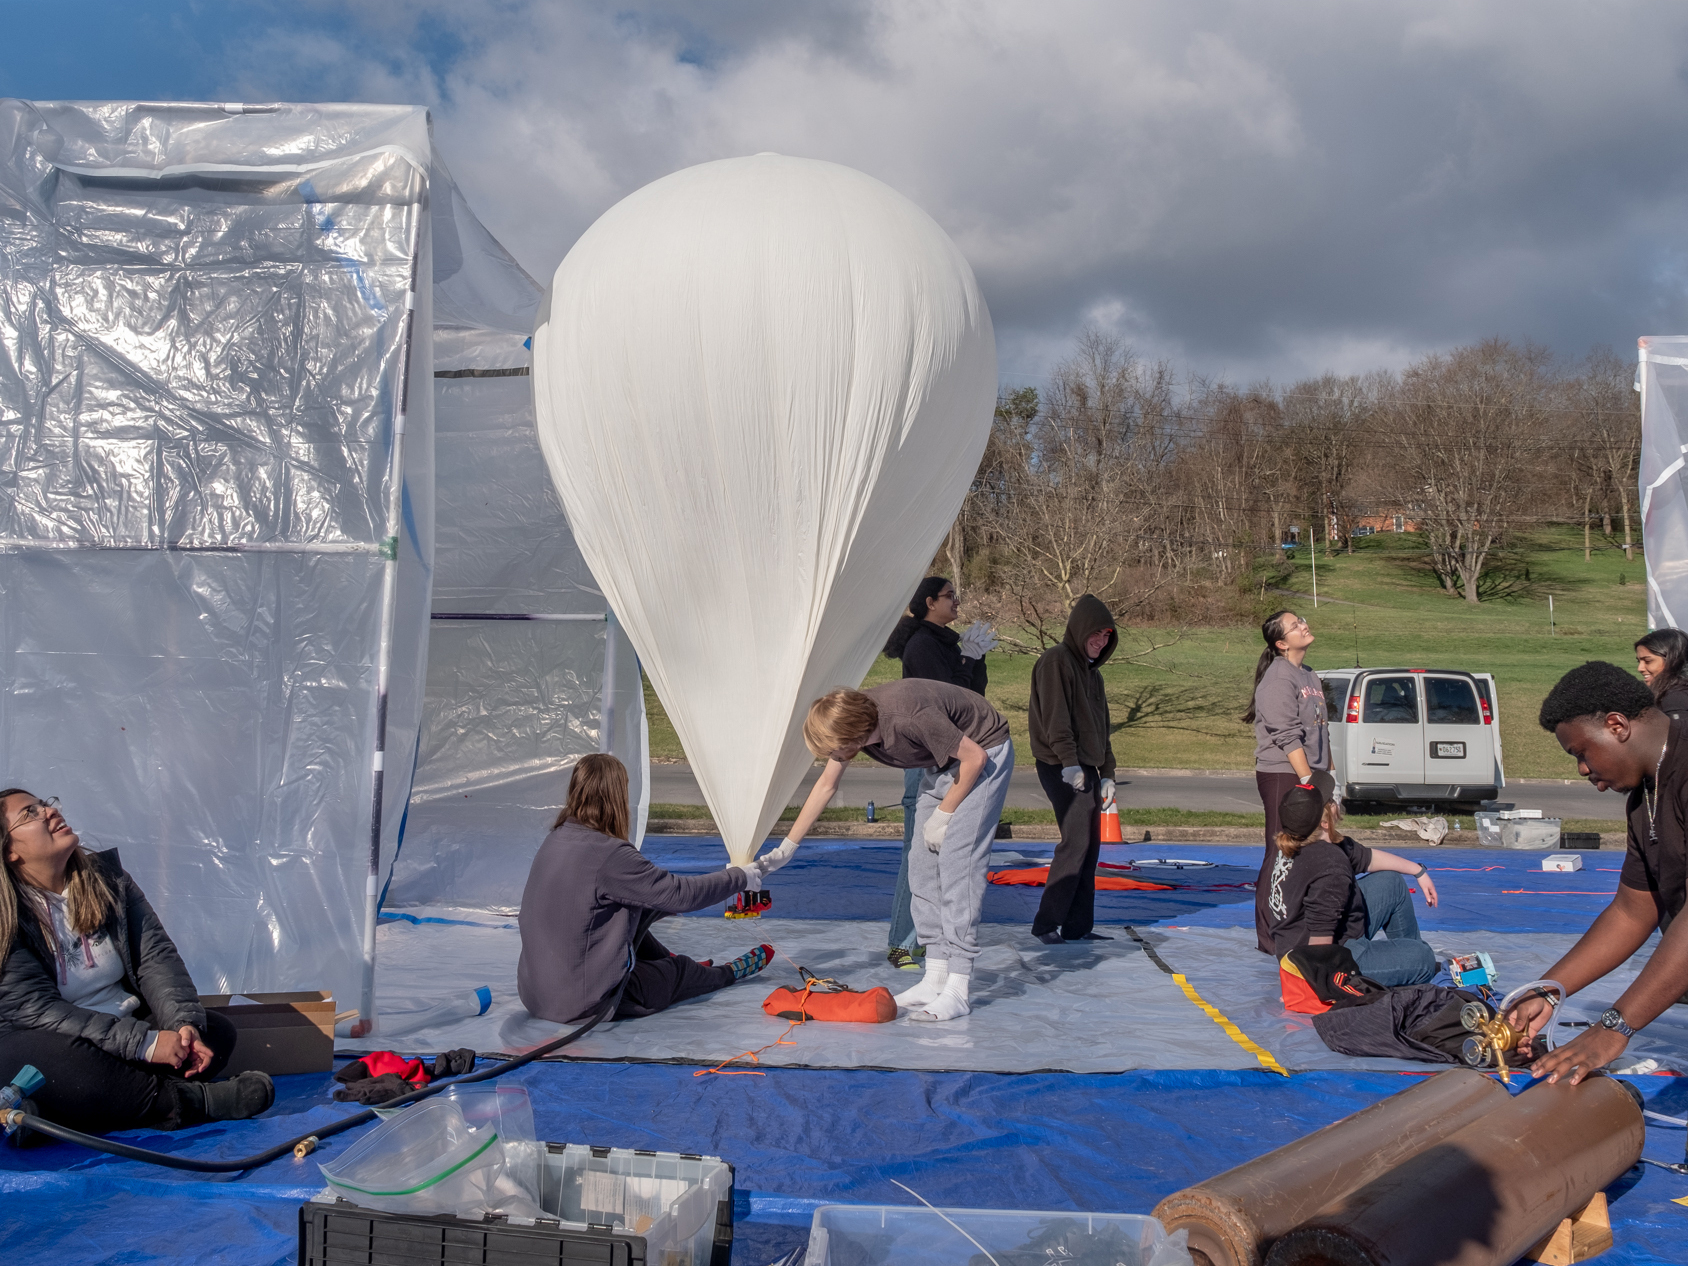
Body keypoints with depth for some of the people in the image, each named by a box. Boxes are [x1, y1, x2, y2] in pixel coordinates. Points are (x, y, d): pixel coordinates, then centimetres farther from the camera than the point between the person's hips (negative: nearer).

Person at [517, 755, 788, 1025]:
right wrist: (743, 876, -1)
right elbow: (681, 893, -17)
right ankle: (729, 973, 47)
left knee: (638, 913, 23)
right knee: (679, 969, 18)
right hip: (585, 1004, -7)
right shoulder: (609, 854, -24)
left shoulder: (556, 840, 1)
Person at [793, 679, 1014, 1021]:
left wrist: (943, 815, -15)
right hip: (942, 763, 8)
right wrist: (787, 846, 8)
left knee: (957, 860, -16)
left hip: (983, 754, -8)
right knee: (922, 863, 1)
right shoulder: (851, 719, -12)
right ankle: (936, 978, 4)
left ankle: (958, 990, -15)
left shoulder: (909, 717, -37)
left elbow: (975, 757, -24)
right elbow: (826, 785, 5)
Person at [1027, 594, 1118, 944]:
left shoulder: (1092, 671, 23)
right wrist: (1068, 761, -25)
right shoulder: (1055, 661, -7)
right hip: (1063, 768, -9)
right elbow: (1055, 715, -18)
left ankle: (1078, 926, 13)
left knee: (1090, 846, 8)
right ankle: (1046, 923, -10)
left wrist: (1107, 772, 21)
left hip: (1087, 768, 9)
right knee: (1076, 841, -15)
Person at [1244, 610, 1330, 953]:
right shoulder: (1278, 677, -12)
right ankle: (1270, 937, 2)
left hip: (1310, 775, 9)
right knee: (1282, 855, -5)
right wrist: (1307, 779, -20)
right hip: (1283, 775, -9)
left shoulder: (1311, 676, 16)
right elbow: (1288, 737, -18)